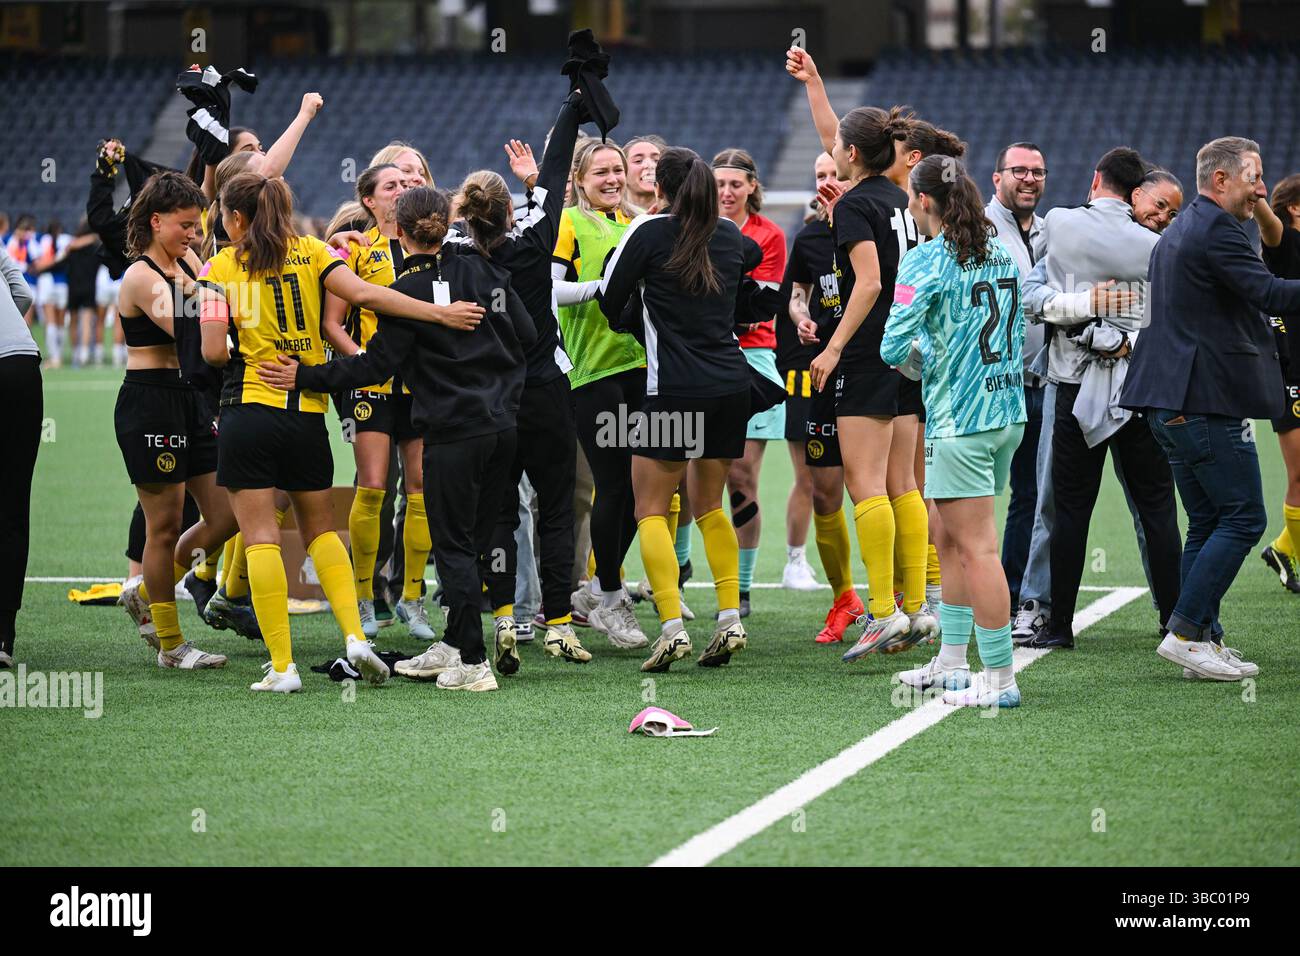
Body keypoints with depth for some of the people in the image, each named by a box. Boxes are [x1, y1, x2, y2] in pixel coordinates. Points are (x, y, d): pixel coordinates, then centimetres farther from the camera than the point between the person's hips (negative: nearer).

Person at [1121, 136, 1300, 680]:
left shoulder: (1177, 232, 21)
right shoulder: (1216, 230, -12)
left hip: (1172, 404, 10)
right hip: (1209, 400, -10)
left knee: (1207, 523, 12)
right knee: (1243, 517, -6)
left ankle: (1205, 640, 12)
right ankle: (1185, 633, -9)